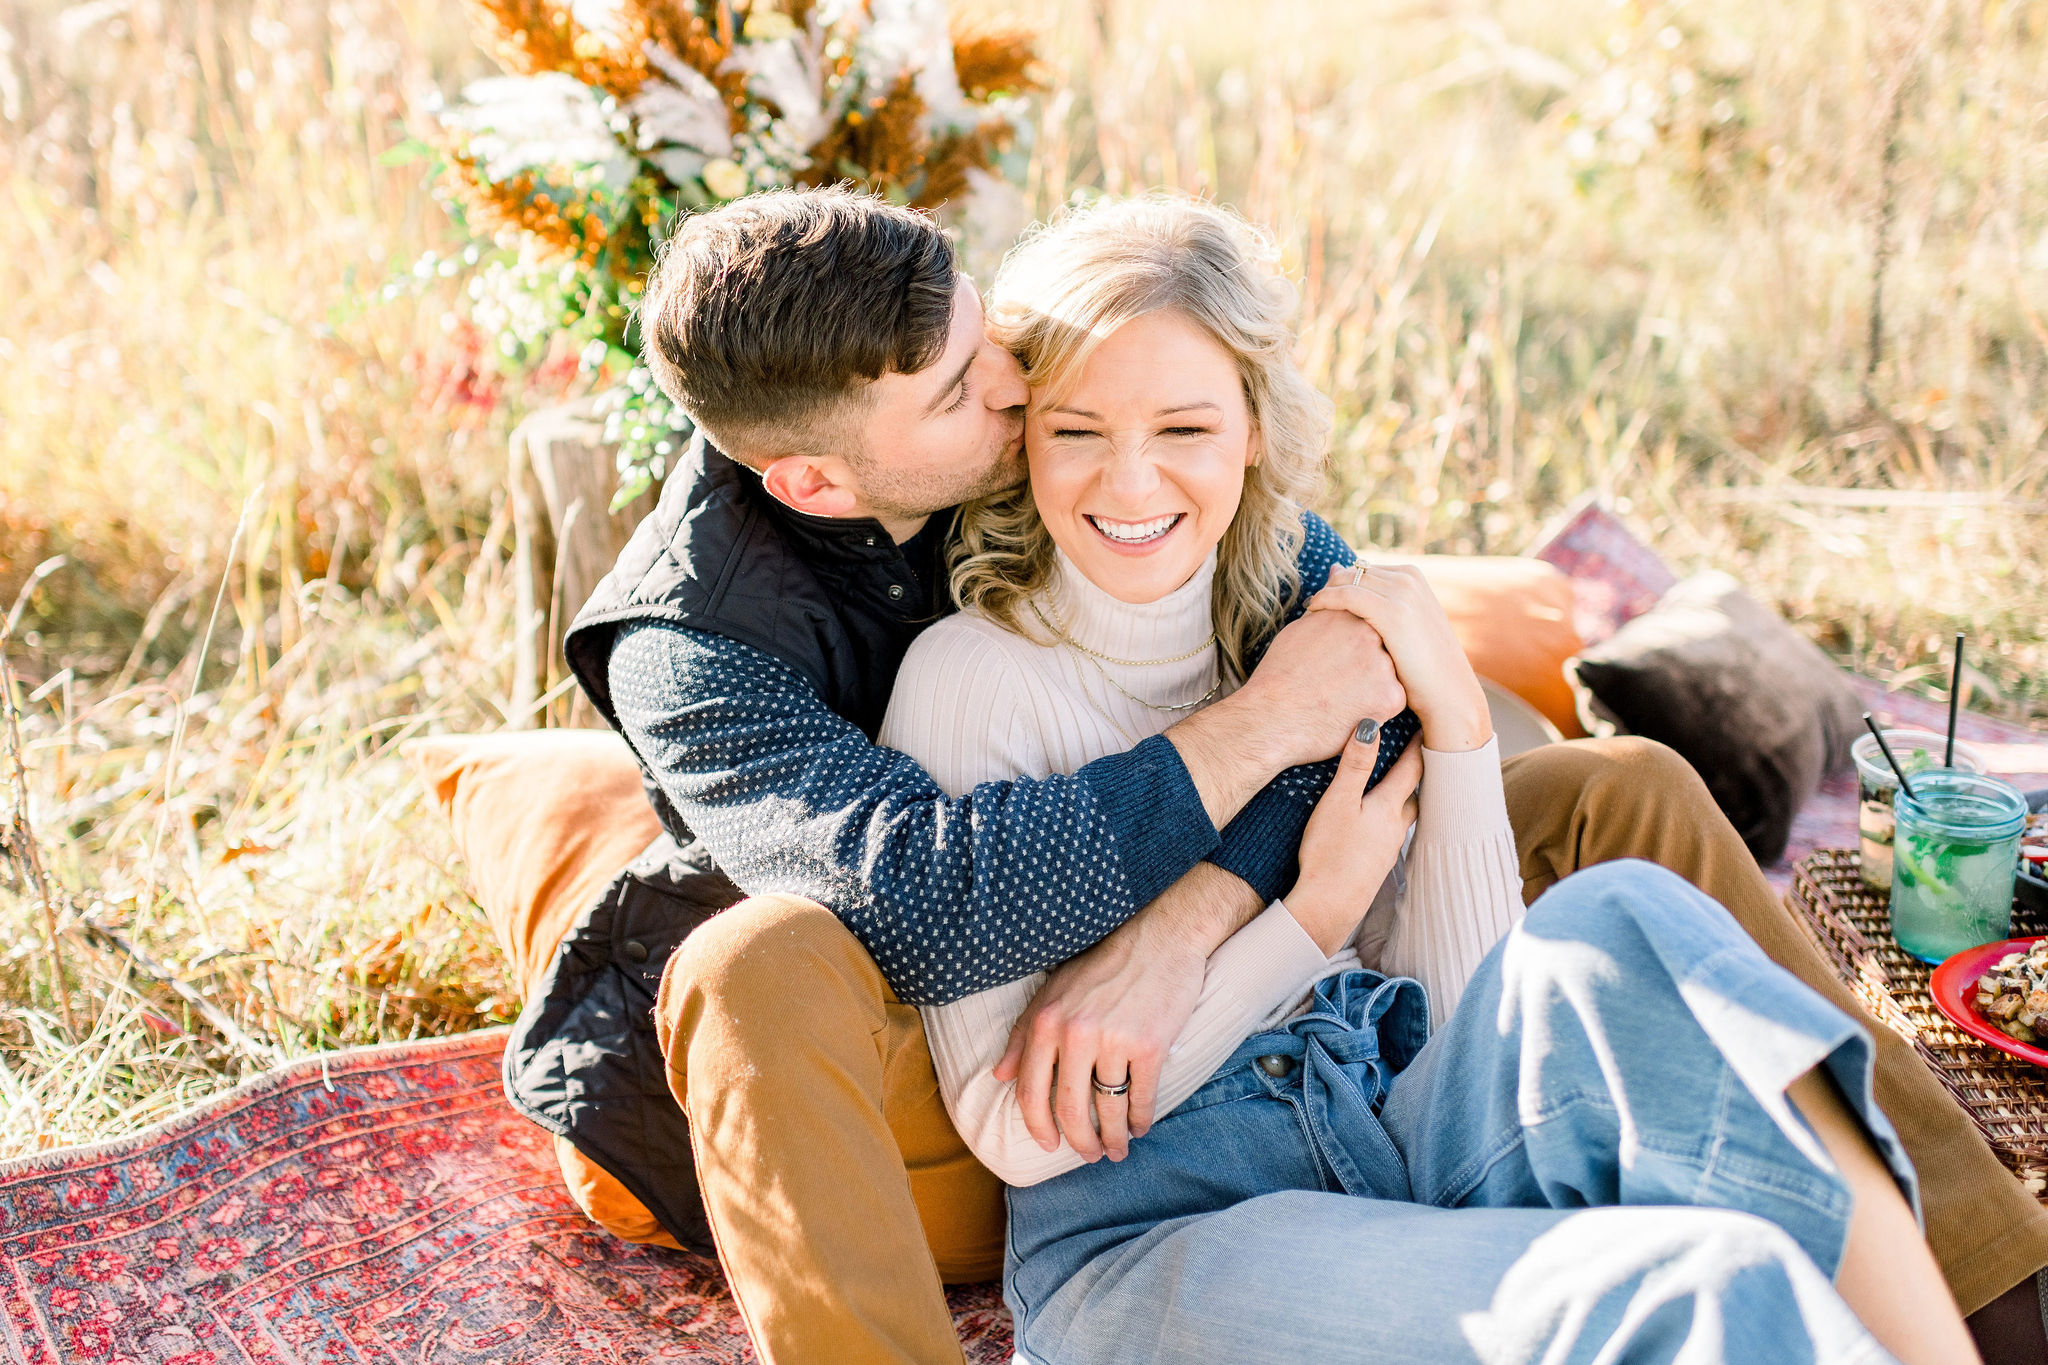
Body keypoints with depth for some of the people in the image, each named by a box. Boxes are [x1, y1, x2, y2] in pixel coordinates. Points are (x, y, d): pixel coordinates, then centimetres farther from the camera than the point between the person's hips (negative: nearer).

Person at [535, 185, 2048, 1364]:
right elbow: (935, 900, -38)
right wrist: (1264, 724, -32)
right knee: (759, 970, -39)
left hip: (1226, 964, 5)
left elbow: (1348, 630, -13)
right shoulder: (691, 649, -23)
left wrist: (1180, 930, -28)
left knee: (1625, 796, -7)